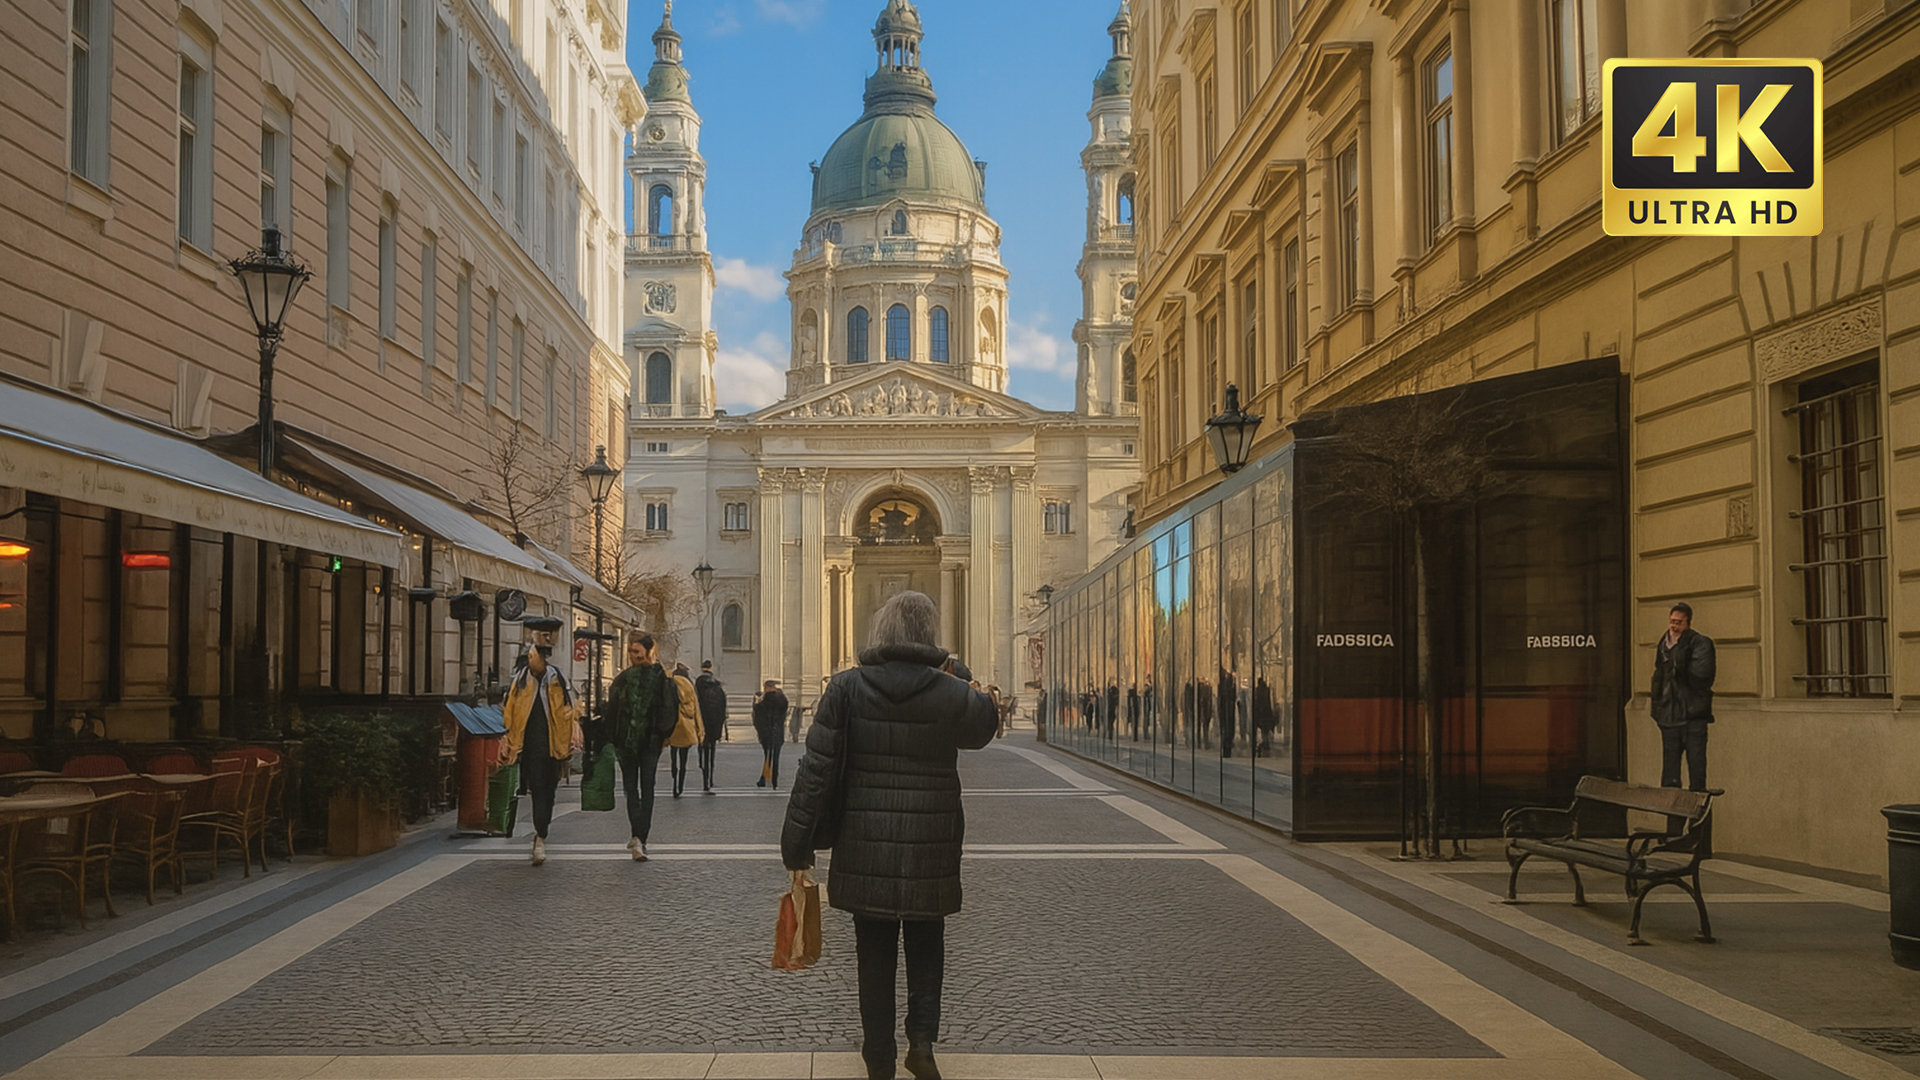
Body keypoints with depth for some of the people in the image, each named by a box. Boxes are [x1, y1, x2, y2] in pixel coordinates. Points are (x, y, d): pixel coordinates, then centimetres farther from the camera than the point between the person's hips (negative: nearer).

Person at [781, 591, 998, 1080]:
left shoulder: (846, 689, -7)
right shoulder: (954, 695, -7)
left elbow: (816, 769, -8)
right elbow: (983, 728, 16)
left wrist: (797, 841, -2)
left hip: (865, 848, 0)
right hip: (931, 850, 0)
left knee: (875, 954, 12)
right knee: (926, 947, 18)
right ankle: (922, 1036, 3)